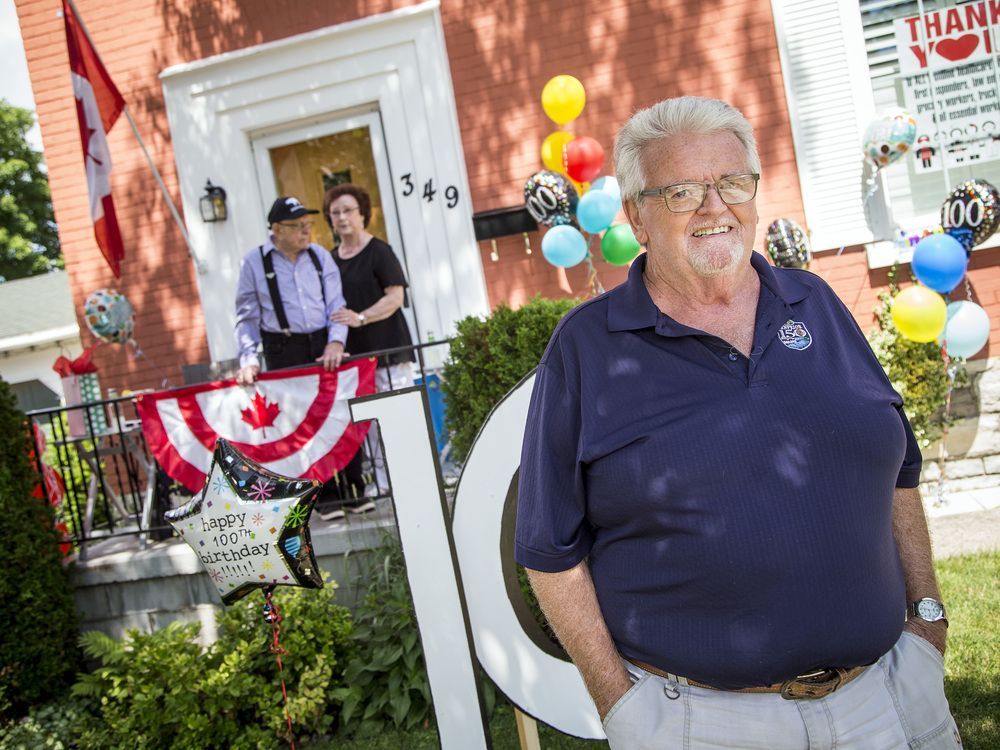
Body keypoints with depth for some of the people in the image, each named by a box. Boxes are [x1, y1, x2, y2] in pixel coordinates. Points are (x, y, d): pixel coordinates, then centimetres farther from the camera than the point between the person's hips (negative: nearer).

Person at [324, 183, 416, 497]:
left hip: (388, 349, -6)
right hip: (354, 352, 6)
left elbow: (395, 296, -12)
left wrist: (361, 318, -23)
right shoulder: (331, 259, 14)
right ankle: (381, 478, 15)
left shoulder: (378, 251, -4)